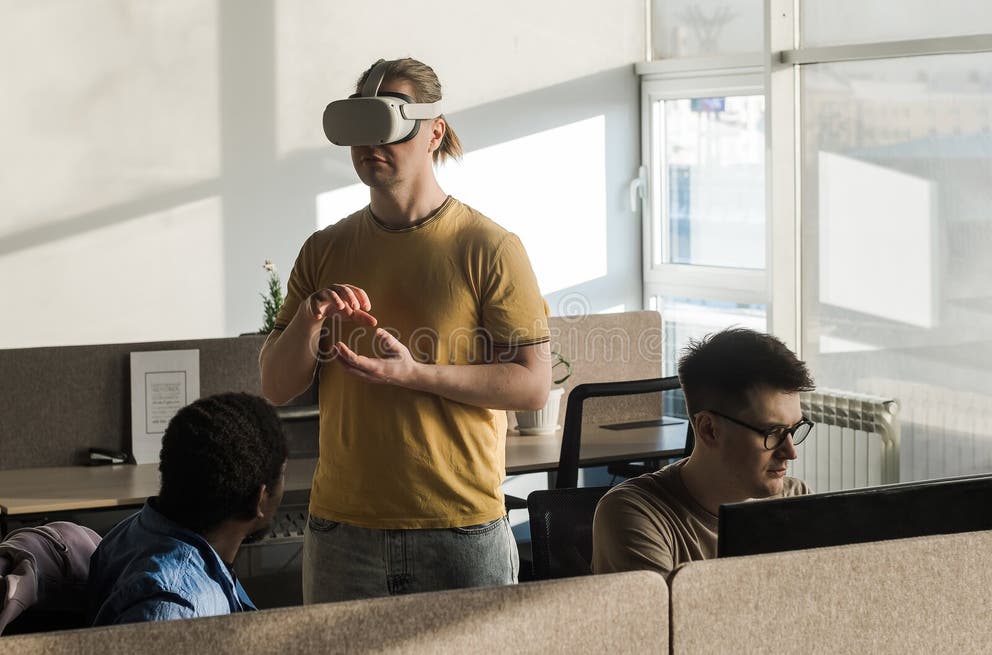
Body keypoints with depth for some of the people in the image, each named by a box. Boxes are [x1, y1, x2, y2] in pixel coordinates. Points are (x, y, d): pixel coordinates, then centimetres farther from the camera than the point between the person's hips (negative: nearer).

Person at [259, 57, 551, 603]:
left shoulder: (489, 249, -4)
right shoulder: (324, 251, 9)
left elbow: (534, 385, -8)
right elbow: (275, 388, 8)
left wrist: (414, 375, -18)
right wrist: (309, 318, -12)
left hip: (462, 528, -3)